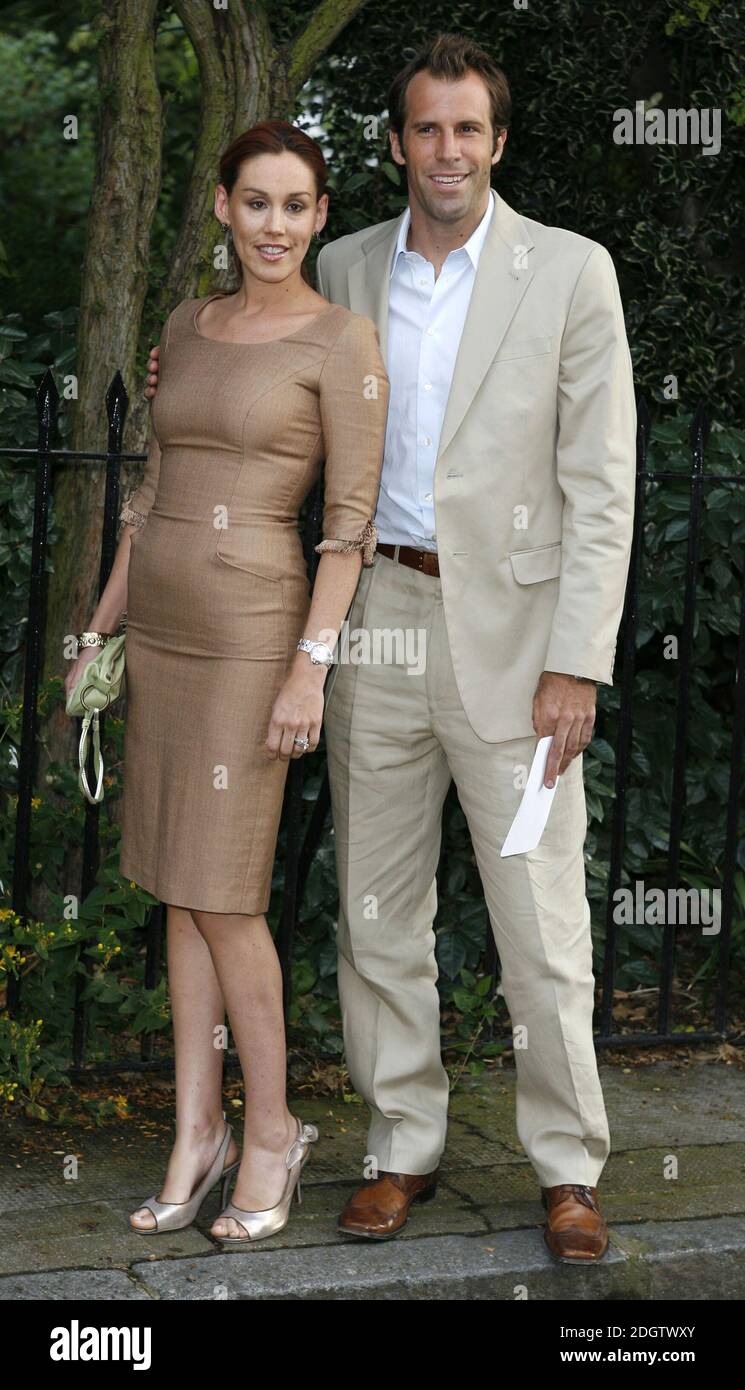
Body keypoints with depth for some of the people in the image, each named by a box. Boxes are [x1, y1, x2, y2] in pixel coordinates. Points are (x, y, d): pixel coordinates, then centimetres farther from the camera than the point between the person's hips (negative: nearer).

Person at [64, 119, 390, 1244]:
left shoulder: (341, 340, -7)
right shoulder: (188, 327, 12)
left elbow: (352, 517, -12)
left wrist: (311, 664, -18)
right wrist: (100, 628, 14)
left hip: (253, 628, -7)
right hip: (161, 625, 7)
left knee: (221, 895, -4)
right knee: (182, 892, 8)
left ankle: (270, 1130, 12)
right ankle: (197, 1133, 15)